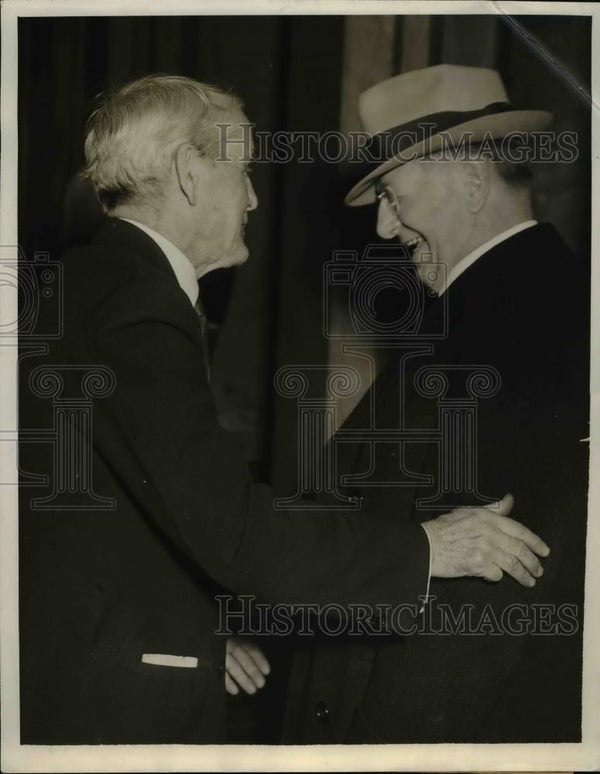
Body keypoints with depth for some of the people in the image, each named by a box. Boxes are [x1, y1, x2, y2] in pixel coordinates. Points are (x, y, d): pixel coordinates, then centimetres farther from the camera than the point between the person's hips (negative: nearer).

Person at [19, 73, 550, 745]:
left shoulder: (81, 282, 11)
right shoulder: (137, 305, -18)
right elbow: (232, 531, -24)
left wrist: (200, 634, 17)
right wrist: (426, 550, -15)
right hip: (110, 708, -9)